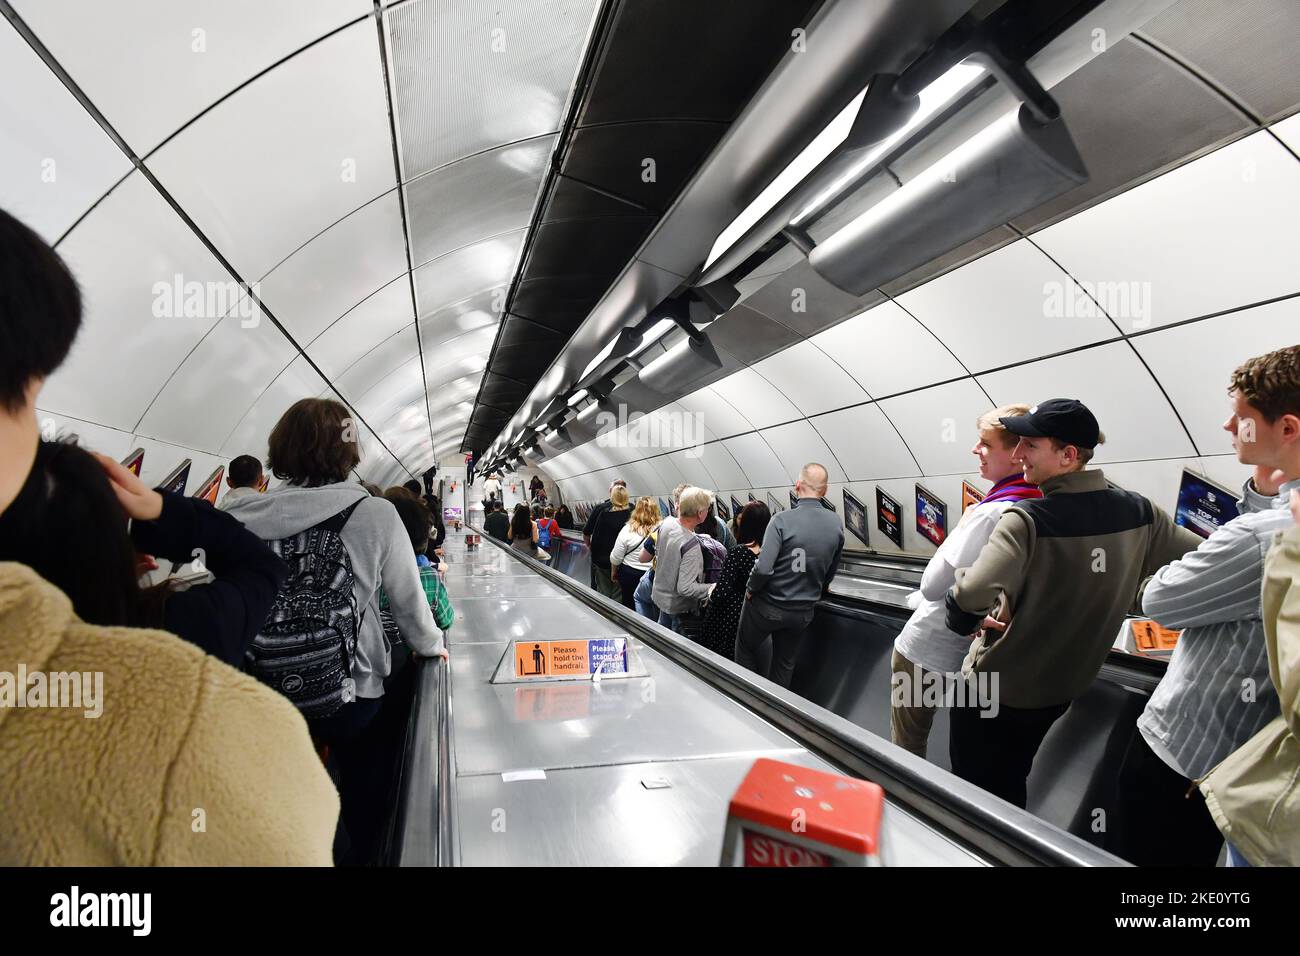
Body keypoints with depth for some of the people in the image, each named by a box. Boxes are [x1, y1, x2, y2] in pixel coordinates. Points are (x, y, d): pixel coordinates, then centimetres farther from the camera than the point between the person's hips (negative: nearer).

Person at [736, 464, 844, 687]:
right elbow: (830, 574, 5)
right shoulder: (836, 525, -6)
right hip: (804, 611, 4)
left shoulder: (782, 520, -22)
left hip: (768, 606, -4)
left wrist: (751, 590, -9)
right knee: (785, 664, 20)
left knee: (746, 649, 20)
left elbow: (763, 568, -27)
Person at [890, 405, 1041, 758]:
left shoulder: (991, 513, -25)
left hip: (925, 651, -8)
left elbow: (933, 586, -20)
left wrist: (961, 527, -11)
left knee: (905, 749, 9)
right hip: (970, 653, 8)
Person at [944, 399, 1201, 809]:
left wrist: (966, 621, -17)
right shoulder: (1138, 512, -9)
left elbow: (971, 596, -42)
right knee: (1012, 789, 27)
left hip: (991, 691, -6)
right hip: (1059, 692, 6)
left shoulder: (1028, 521, -28)